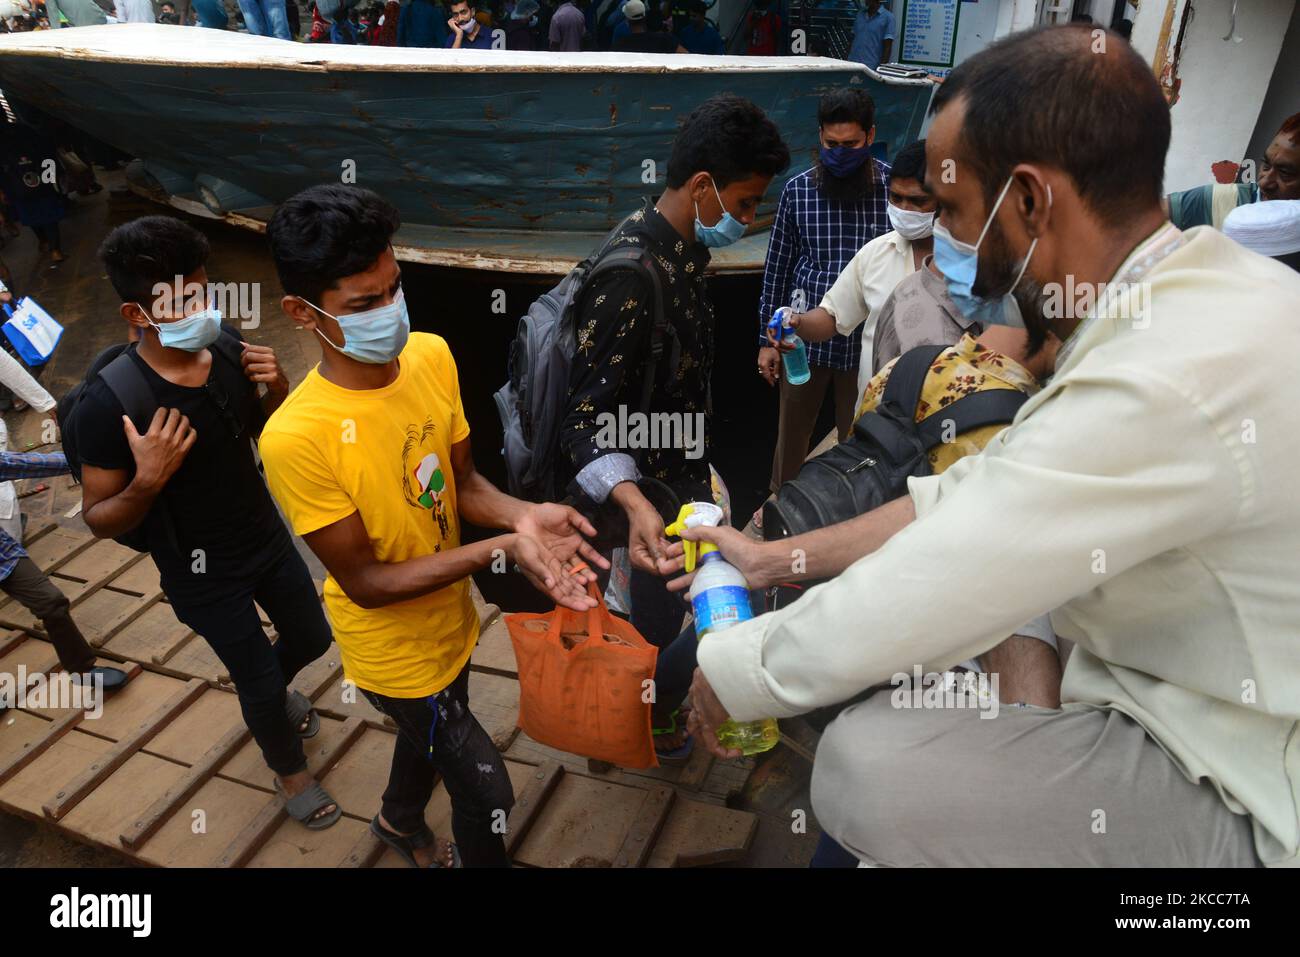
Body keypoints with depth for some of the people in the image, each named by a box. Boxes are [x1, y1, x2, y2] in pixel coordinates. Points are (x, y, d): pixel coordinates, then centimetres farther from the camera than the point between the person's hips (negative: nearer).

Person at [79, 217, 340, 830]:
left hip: (268, 537, 5)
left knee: (311, 639, 24)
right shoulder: (108, 403, -28)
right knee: (262, 686, 10)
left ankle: (268, 691, 59)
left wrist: (276, 387, -18)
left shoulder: (227, 346, -14)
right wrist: (148, 479, -36)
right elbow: (99, 522, -16)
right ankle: (289, 770, 41)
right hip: (202, 573, -5)